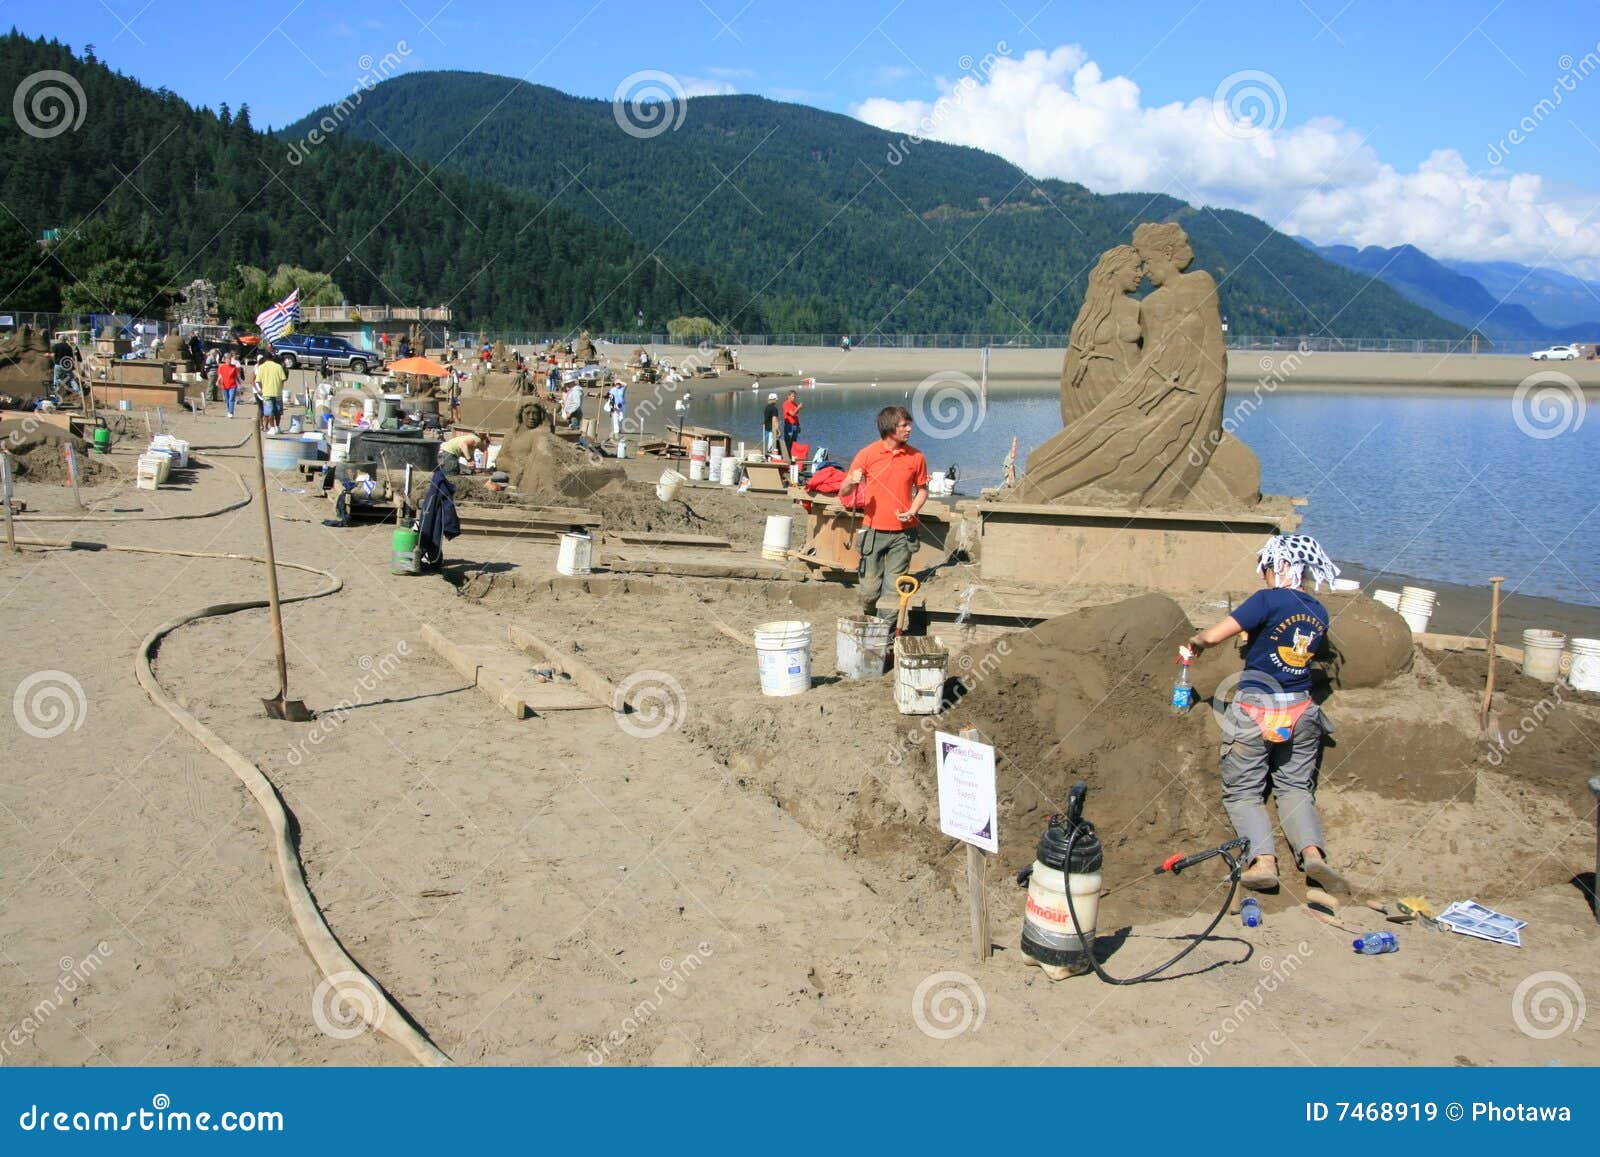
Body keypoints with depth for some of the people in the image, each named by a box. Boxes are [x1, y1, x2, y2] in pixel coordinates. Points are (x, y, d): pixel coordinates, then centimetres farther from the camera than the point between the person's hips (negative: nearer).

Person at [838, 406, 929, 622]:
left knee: (894, 588, -1)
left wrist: (912, 511, -5)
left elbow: (922, 489, 14)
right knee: (870, 588, 4)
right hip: (874, 531, -1)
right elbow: (843, 493, 0)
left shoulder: (916, 456, 3)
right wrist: (852, 481, -23)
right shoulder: (867, 454, -3)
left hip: (902, 532, 1)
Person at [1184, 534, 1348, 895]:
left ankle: (1264, 859, -16)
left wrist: (1195, 642, 4)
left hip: (1256, 710, -5)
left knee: (1242, 792, 5)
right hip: (1300, 711, 5)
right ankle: (1312, 851, -9)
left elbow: (1212, 636, -17)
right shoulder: (1319, 613, 5)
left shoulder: (1269, 600, -14)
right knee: (1296, 787, 16)